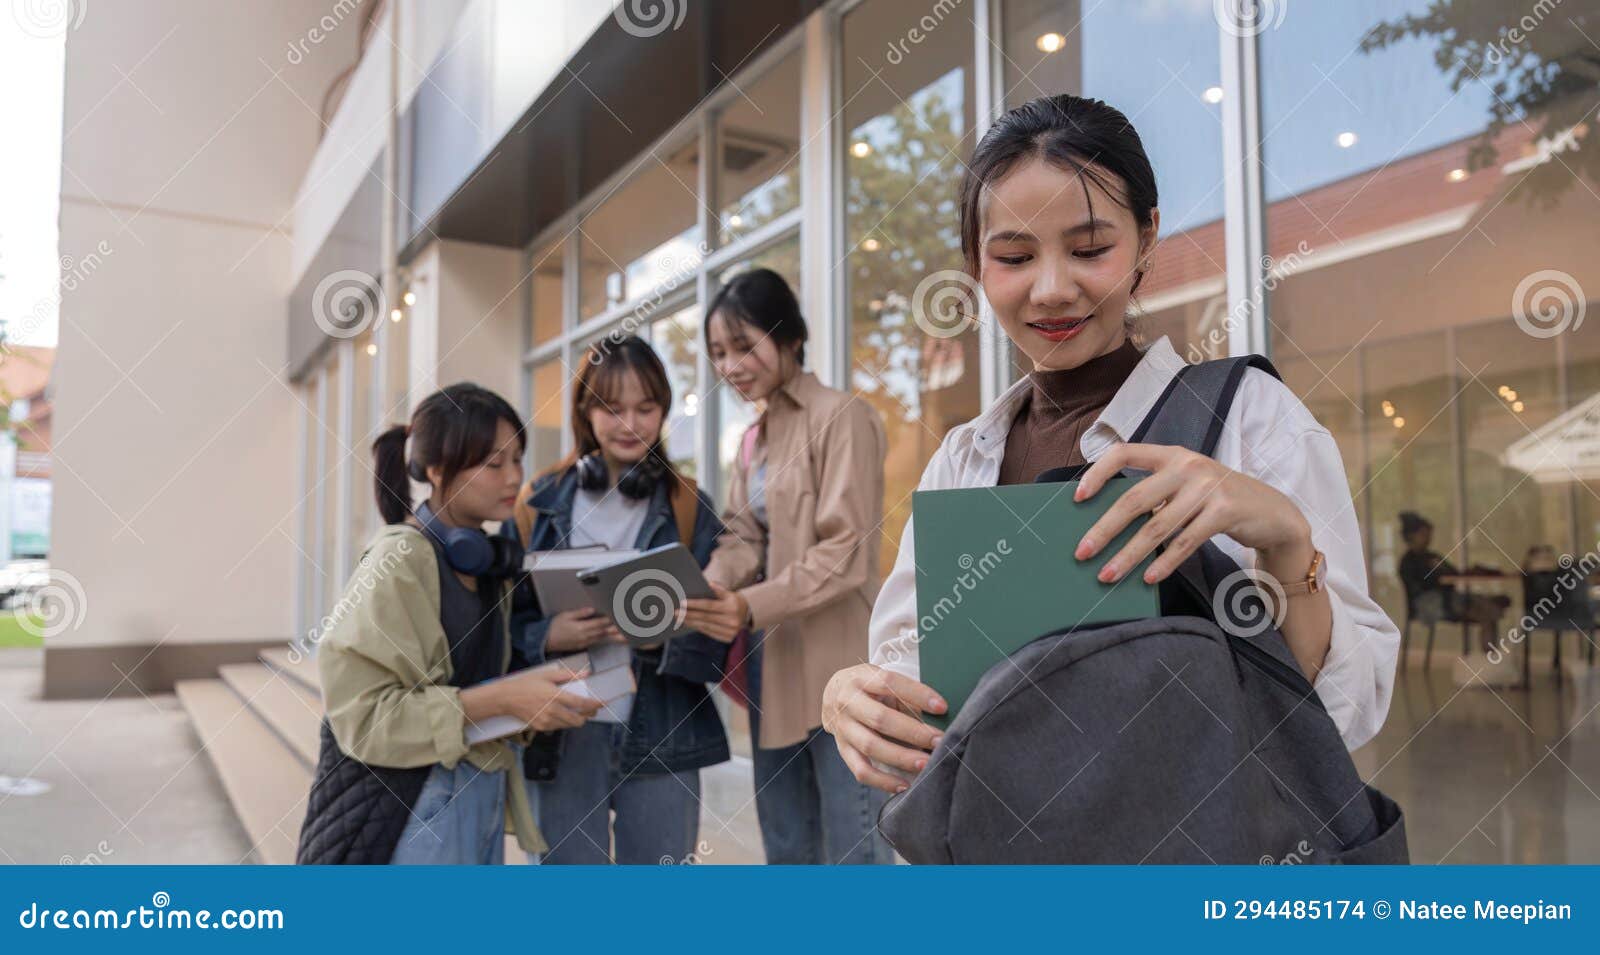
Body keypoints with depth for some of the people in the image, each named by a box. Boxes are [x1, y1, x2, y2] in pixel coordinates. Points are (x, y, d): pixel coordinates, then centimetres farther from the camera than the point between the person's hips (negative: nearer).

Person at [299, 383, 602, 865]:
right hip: (406, 811, -7)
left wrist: (538, 692, -5)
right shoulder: (399, 563, -15)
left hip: (482, 798, 7)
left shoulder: (486, 562, 8)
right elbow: (364, 714, -19)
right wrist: (500, 700, -23)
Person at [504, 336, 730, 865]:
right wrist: (548, 635, -17)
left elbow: (715, 643, 0)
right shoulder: (538, 504, 3)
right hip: (561, 739, 1)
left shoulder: (690, 508, 2)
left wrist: (661, 637, -20)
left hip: (661, 739, 0)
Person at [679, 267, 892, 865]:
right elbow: (743, 538, 7)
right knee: (787, 851, 16)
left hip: (837, 668, -7)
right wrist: (705, 590, -14)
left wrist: (753, 606, -28)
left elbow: (847, 554, -16)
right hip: (773, 667, 8)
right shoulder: (753, 439, 16)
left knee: (854, 852, 2)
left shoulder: (842, 418, -9)